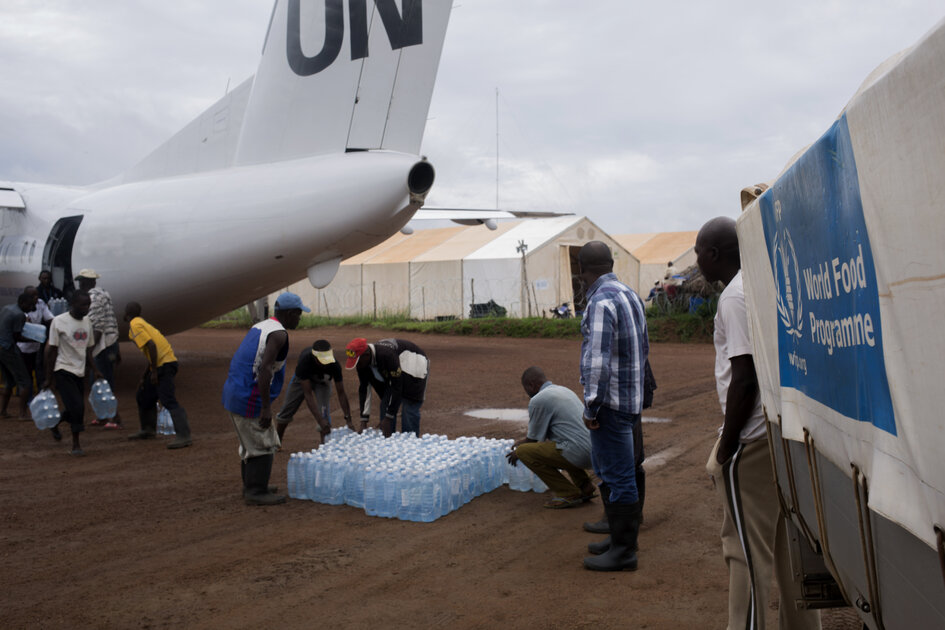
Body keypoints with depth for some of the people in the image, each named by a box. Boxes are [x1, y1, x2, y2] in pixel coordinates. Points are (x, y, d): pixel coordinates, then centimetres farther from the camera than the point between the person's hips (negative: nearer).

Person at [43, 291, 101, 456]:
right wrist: (48, 378, -8)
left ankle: (54, 423, 38)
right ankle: (76, 444, 1)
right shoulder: (59, 321, -10)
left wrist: (94, 371, 11)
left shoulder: (87, 321, 9)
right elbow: (52, 351, -8)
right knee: (76, 407, -14)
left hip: (80, 372, 6)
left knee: (75, 409, 8)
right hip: (63, 370, -6)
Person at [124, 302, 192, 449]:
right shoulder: (142, 323, 22)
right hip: (167, 361, 10)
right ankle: (148, 430, 36)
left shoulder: (135, 326, -8)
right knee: (143, 397, 23)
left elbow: (151, 346, -19)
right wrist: (146, 373, 26)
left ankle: (184, 436, -22)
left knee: (169, 401, -15)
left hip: (164, 365, -10)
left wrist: (154, 371, -17)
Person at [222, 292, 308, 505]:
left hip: (233, 392, 10)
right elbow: (264, 369, -26)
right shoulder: (278, 334, -15)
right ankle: (256, 492, 7)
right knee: (262, 446, 0)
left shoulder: (261, 326, 14)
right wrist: (266, 407, -26)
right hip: (249, 398, -10)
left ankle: (251, 486, 31)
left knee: (250, 444, 20)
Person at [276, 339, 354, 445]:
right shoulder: (304, 361, -43)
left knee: (323, 411, -20)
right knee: (287, 410, 2)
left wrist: (348, 420, -31)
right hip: (302, 379, 0)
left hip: (322, 381, 1)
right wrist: (320, 421, -46)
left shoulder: (334, 365, -37)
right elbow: (308, 394, -41)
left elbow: (341, 393, -27)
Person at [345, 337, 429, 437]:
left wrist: (388, 418, -30)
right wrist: (363, 421, -12)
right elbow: (363, 389, -8)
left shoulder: (386, 355, -39)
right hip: (396, 374, 8)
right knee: (385, 406, 1)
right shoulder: (362, 363, -15)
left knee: (409, 409, -17)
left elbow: (397, 386, -34)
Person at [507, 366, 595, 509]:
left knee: (524, 451, -3)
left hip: (578, 454, -9)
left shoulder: (538, 400, -7)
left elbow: (534, 438, 3)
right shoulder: (564, 390, 20)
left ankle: (568, 494, -1)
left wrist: (518, 452, 22)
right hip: (594, 452, 9)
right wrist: (525, 440, 44)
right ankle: (585, 487, 20)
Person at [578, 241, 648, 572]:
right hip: (630, 398, 10)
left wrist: (591, 406, -18)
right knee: (607, 470, 19)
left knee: (617, 476, -2)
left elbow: (598, 359, -23)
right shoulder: (630, 294, 12)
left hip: (610, 403, -10)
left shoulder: (601, 301, -18)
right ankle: (620, 538, 29)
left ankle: (624, 551, 7)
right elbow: (643, 348, 21)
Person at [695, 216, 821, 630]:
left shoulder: (735, 296, -15)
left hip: (752, 439, -9)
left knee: (747, 549, -1)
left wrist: (724, 450, -14)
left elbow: (745, 379, -21)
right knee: (789, 543, 16)